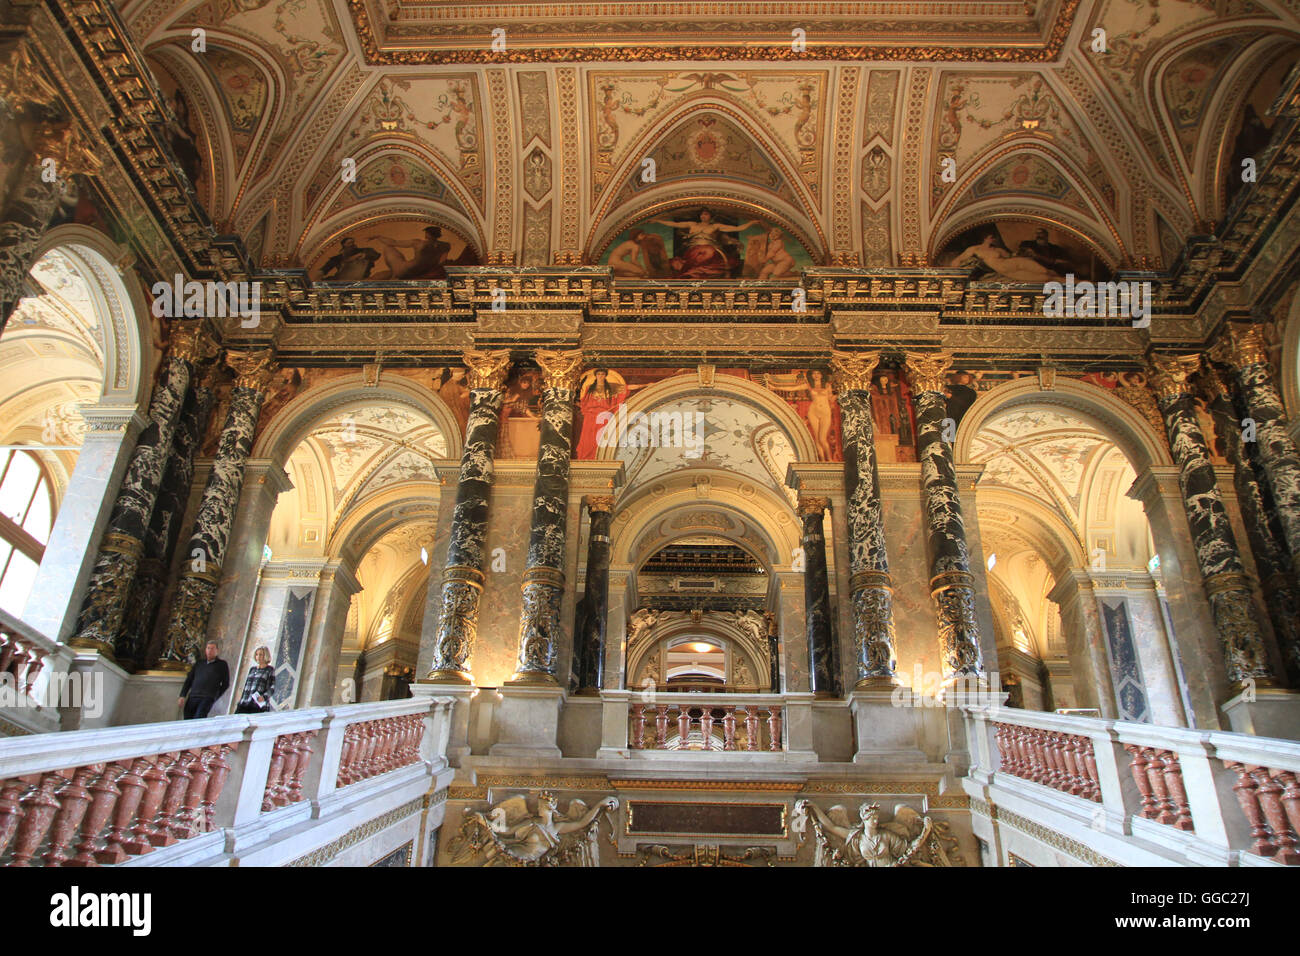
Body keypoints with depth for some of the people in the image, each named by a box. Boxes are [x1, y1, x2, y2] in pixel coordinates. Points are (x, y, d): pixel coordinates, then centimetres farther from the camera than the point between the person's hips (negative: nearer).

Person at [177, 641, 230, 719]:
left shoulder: (221, 664, 14)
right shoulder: (199, 663, 24)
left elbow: (225, 684, 13)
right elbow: (188, 680, 20)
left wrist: (216, 697, 5)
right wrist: (182, 696, 7)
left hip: (208, 698, -4)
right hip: (192, 697, 4)